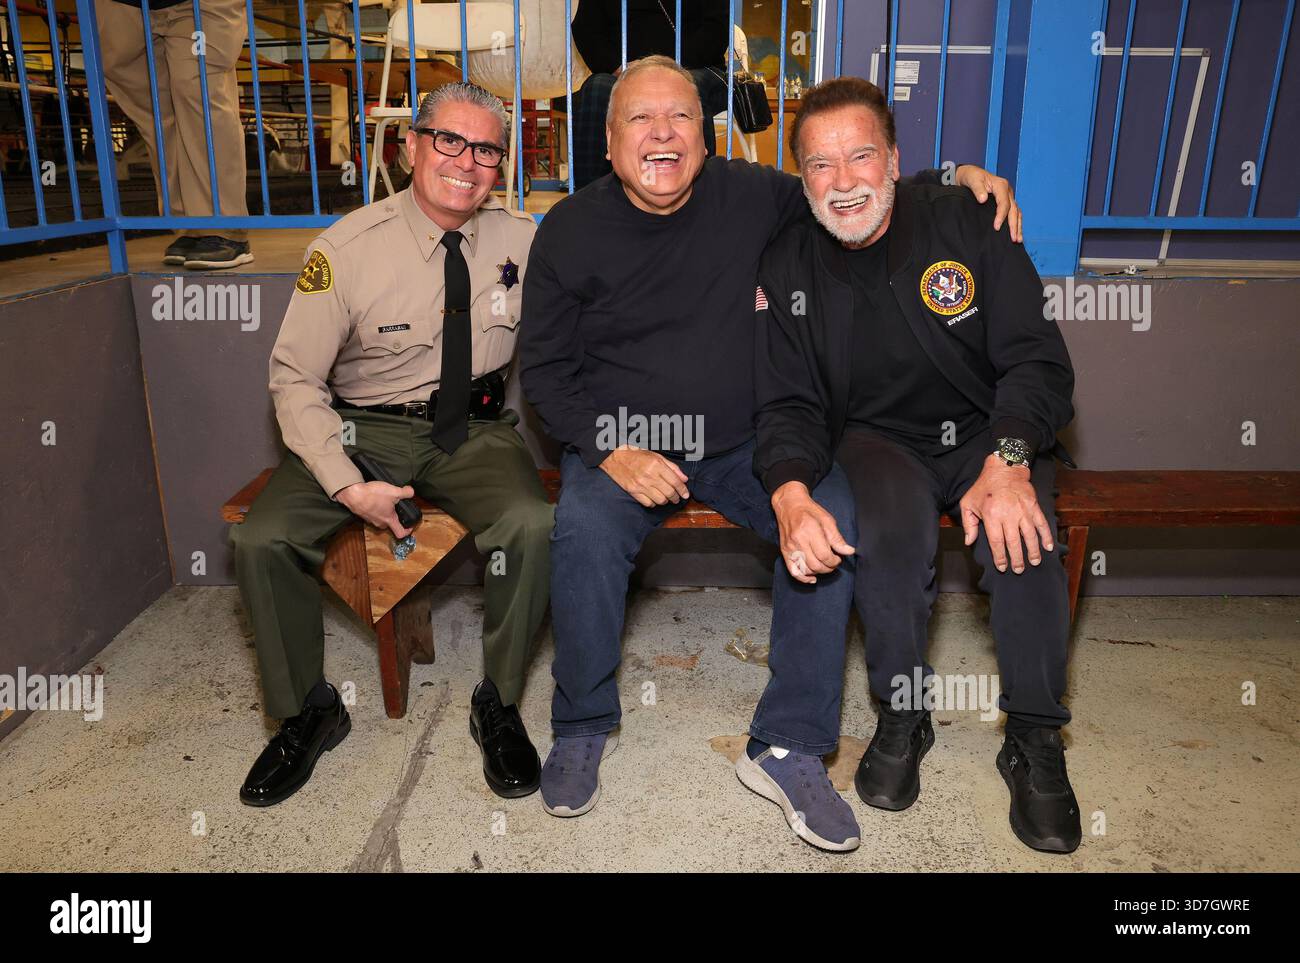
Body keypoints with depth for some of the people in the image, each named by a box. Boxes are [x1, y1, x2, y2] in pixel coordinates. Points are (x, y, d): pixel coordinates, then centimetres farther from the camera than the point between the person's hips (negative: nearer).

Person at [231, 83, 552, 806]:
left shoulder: (522, 242, -2)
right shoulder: (347, 249, -8)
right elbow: (295, 377, -7)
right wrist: (348, 485, -18)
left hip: (475, 430, 0)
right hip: (365, 427, 0)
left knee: (534, 526, -29)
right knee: (262, 540, -21)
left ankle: (498, 705, -4)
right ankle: (310, 712, 6)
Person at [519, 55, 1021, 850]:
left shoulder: (748, 195, 1)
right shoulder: (571, 230, -2)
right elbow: (544, 367, -1)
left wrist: (953, 178, -2)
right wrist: (609, 451, -16)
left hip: (744, 442, 2)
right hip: (621, 442, -1)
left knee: (831, 527, -23)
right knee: (584, 530, -31)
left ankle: (793, 743, -7)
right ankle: (583, 727, -5)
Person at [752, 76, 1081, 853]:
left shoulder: (968, 223, -5)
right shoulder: (786, 270, 0)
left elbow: (1038, 359, -8)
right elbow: (788, 405, -4)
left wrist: (1008, 461, -27)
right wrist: (791, 493, -26)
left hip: (991, 435, 0)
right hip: (877, 442, 0)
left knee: (1020, 529, -30)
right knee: (890, 522, -33)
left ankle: (1036, 741, -8)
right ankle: (903, 715, -9)